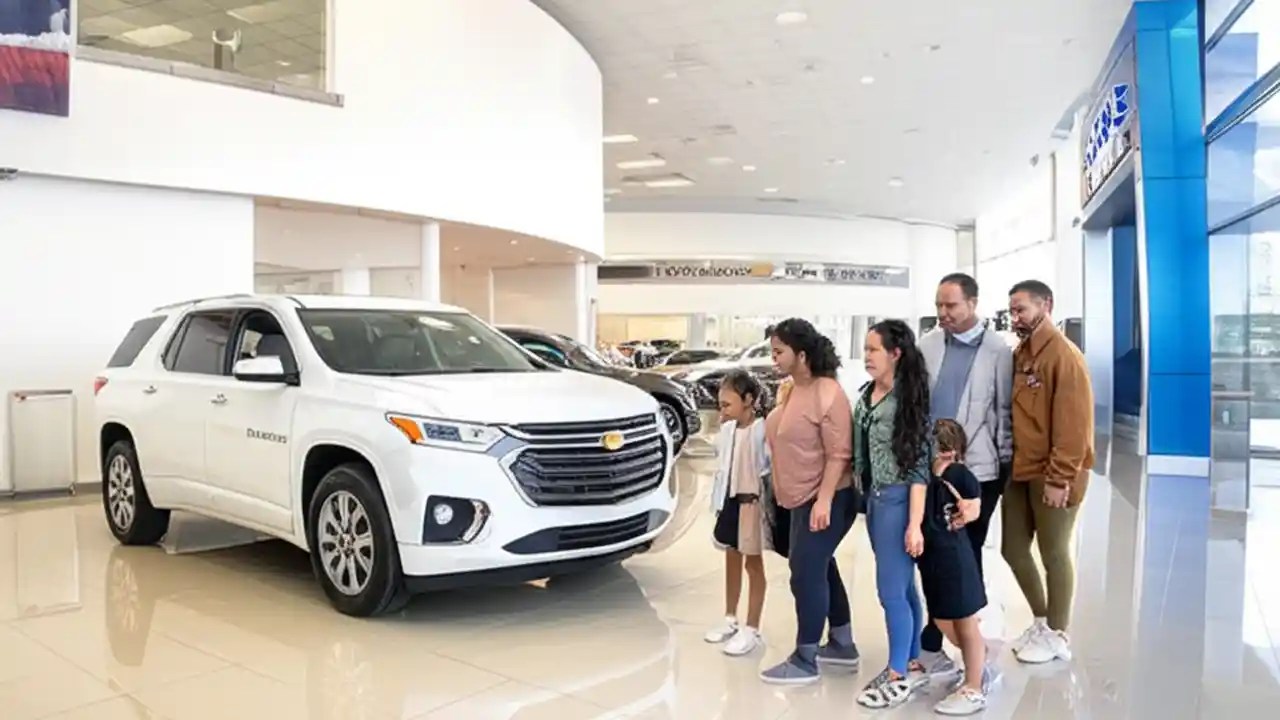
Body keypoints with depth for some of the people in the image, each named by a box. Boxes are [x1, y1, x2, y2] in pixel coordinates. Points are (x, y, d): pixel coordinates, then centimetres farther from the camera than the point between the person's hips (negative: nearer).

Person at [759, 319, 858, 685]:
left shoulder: (827, 393, -20)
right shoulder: (791, 390, 8)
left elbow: (838, 453, -22)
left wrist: (824, 501, -26)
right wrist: (783, 490, 18)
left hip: (827, 500, -10)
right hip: (802, 498, 10)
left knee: (806, 574, -5)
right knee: (820, 569, 17)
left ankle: (804, 661, 6)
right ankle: (842, 645, 31)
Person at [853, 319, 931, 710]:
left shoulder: (908, 399, -13)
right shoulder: (866, 395, 6)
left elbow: (918, 465, -15)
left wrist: (915, 524, -18)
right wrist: (866, 498, 8)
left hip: (898, 499, -7)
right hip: (874, 498, 7)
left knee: (891, 590, -2)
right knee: (903, 586, 15)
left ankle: (899, 676, 11)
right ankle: (912, 665, 26)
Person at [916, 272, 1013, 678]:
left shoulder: (998, 351, -5)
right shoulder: (927, 345, 4)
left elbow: (1005, 411, -2)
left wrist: (1005, 465, -1)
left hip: (977, 470, -3)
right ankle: (933, 642, 21)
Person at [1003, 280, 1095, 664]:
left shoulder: (1064, 356, -14)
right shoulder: (1020, 354, 11)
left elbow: (1073, 423, -18)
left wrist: (1059, 478, -20)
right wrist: (1009, 462, 12)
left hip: (1051, 475, -8)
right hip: (1020, 471, 8)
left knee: (1054, 552, 4)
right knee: (1013, 548, 13)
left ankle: (1057, 635, 20)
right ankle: (1042, 620, 32)